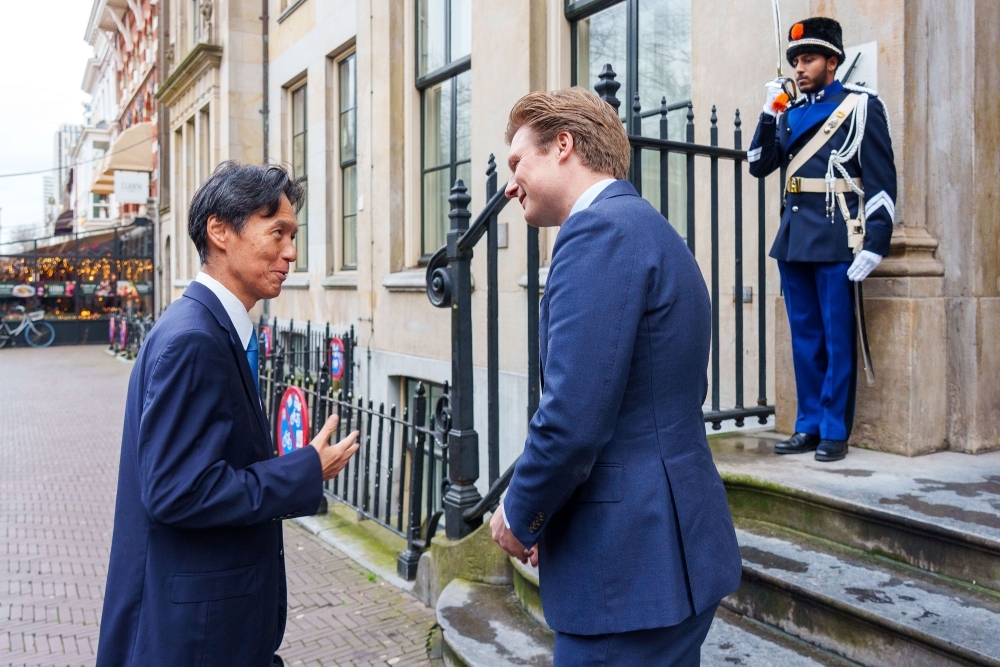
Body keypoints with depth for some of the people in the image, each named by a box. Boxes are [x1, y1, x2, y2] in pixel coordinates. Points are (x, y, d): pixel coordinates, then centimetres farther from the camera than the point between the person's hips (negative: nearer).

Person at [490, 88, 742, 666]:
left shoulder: (601, 229, -17)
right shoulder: (647, 227, 14)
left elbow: (572, 418, -25)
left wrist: (520, 516, -6)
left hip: (629, 560, -10)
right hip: (670, 543, 10)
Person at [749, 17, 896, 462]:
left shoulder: (861, 106, 1)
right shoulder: (791, 114, 17)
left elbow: (882, 181, -4)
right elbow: (759, 166, 12)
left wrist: (874, 245, -13)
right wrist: (769, 113, 2)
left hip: (836, 239, -5)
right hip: (794, 239, 5)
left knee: (837, 339, 0)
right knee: (804, 337, 9)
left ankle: (834, 432, 8)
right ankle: (808, 426, 17)